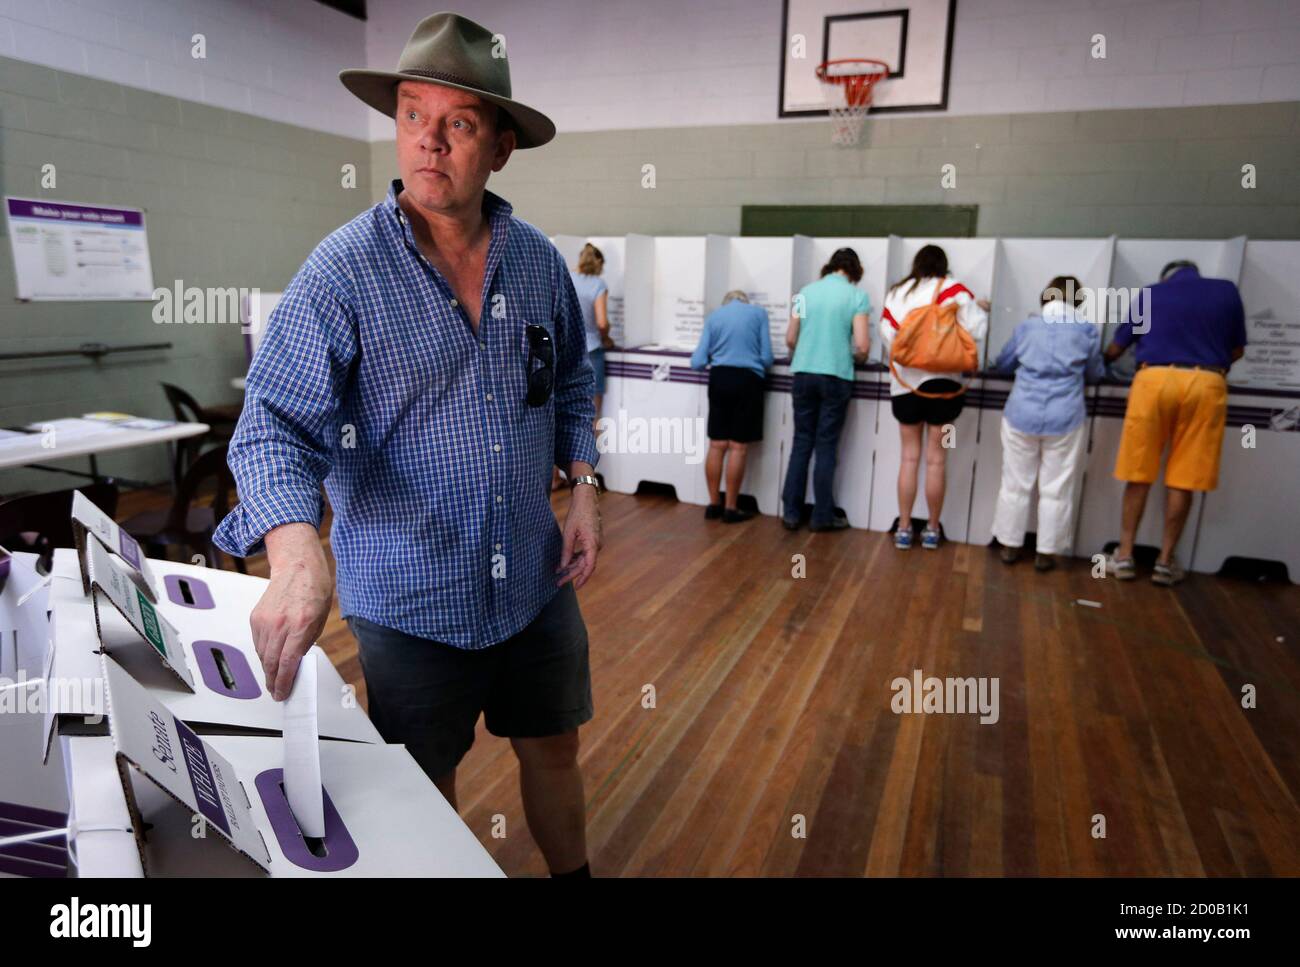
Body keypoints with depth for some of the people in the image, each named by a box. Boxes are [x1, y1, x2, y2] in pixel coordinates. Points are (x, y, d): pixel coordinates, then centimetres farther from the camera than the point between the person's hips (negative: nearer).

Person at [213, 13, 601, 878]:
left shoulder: (539, 261, -1)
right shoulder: (342, 272, -15)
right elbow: (277, 426, -20)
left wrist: (584, 488, 0)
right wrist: (297, 552, -38)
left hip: (536, 583, 4)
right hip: (411, 601, -3)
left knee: (553, 747, 23)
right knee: (425, 789, 17)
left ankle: (574, 872, 50)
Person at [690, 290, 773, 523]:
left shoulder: (714, 315, 12)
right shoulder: (759, 313, 7)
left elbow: (697, 361, 6)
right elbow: (766, 358, 2)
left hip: (719, 379, 3)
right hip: (747, 380, -3)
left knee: (717, 445, 8)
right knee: (738, 448, 1)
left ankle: (714, 504, 15)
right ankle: (731, 508, 6)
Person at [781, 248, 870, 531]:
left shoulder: (806, 292, 8)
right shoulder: (857, 295, -2)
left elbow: (790, 340, 9)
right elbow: (862, 346, -9)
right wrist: (857, 359, 14)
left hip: (803, 375, 3)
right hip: (836, 377, -3)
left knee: (802, 443, 9)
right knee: (826, 446, 4)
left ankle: (791, 512, 11)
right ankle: (822, 516, 11)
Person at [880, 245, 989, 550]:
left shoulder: (896, 293, 7)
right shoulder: (953, 290, 0)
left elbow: (887, 337, 0)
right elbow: (976, 331, -5)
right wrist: (980, 308, 14)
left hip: (905, 383, 2)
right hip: (942, 381, -2)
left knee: (909, 458, 11)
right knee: (936, 460, 6)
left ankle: (903, 529, 14)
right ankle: (932, 530, 17)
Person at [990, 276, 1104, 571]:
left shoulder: (1027, 326, 7)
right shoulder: (1087, 329, 2)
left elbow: (1002, 364, 20)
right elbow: (1095, 373, 15)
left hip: (1022, 415, 2)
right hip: (1064, 419, -1)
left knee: (1015, 484, 11)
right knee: (1056, 489, 7)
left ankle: (1010, 545, 19)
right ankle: (1046, 552, 13)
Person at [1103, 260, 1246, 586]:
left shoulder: (1149, 294, 15)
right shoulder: (1227, 291, 16)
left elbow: (1115, 349, 20)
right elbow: (1237, 350, 22)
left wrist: (1100, 361, 42)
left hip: (1155, 380, 0)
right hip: (1206, 384, 1)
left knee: (1139, 474, 7)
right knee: (1182, 479, 5)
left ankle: (1124, 556, 11)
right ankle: (1165, 561, 12)